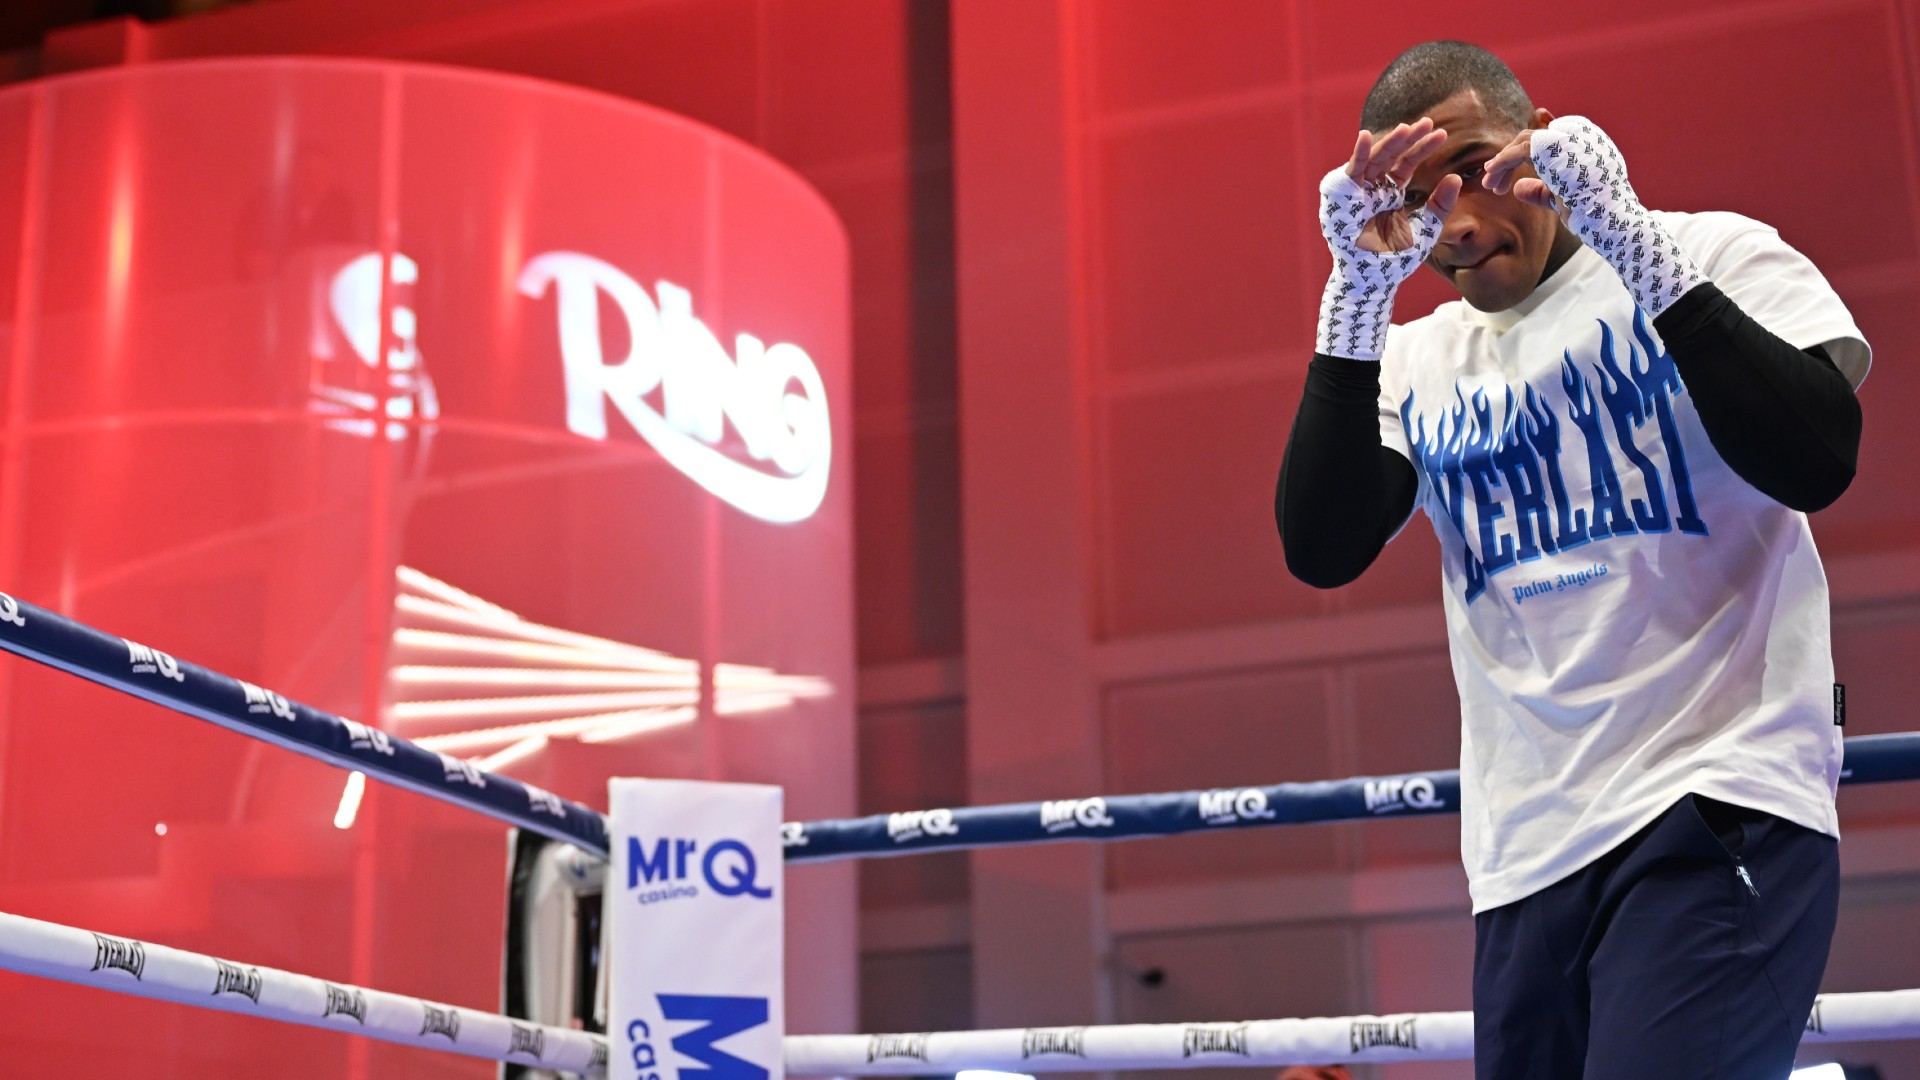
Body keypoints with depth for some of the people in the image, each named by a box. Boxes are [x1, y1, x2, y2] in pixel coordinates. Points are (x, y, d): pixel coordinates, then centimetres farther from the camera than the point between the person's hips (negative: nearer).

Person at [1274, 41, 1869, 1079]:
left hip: (1717, 803, -4)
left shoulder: (1713, 255, 5)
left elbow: (1815, 464, -10)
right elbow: (1320, 552, 1)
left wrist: (1628, 235, -13)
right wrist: (1357, 294, -6)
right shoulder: (1417, 361, 15)